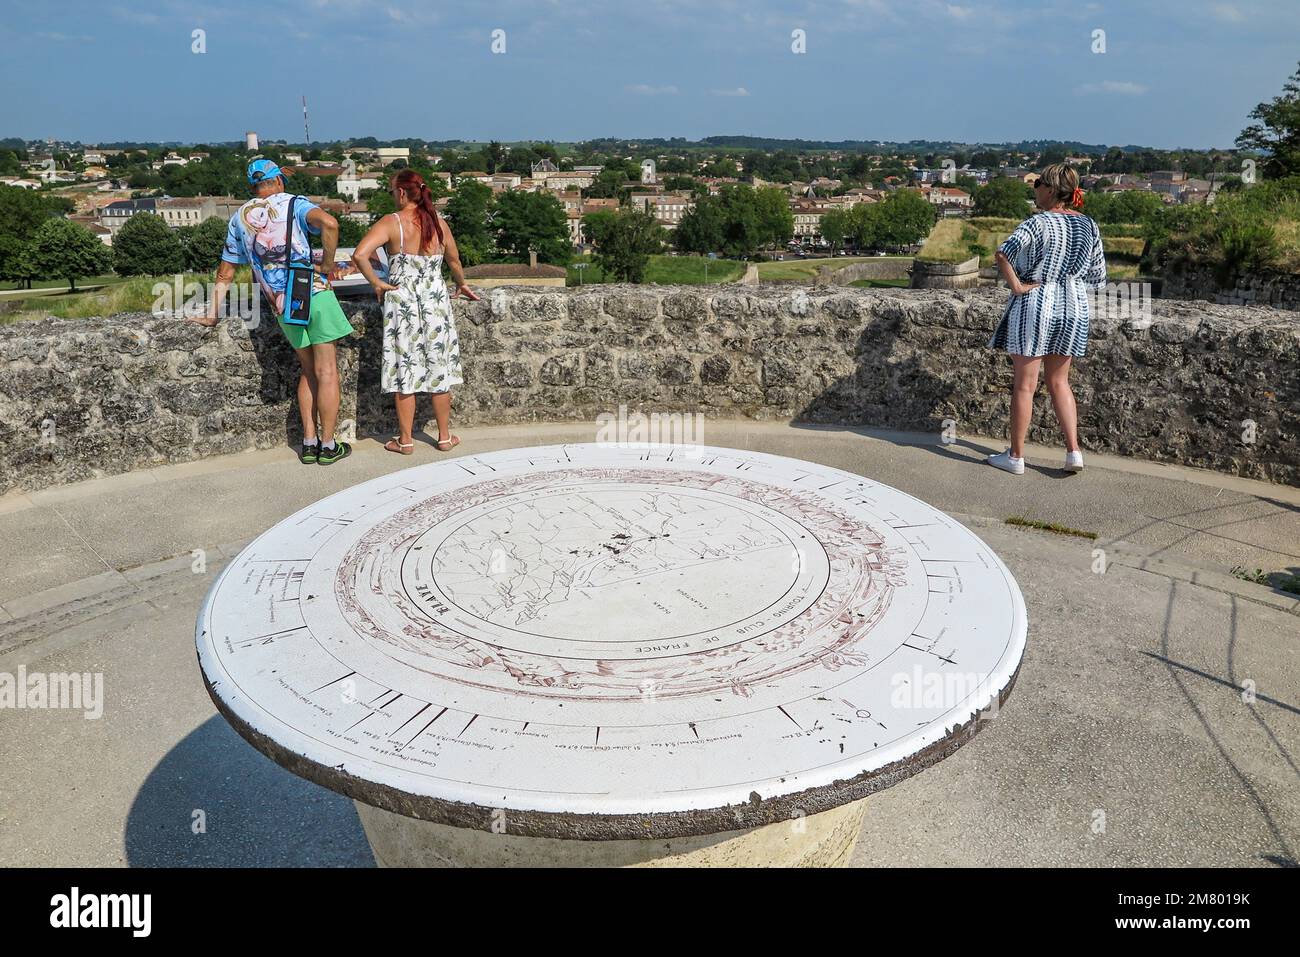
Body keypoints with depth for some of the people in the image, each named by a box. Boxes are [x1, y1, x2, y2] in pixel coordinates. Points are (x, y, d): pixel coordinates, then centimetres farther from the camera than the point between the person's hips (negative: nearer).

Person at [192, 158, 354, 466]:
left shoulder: (239, 218, 16)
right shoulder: (293, 204, 3)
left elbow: (225, 272, 18)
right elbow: (329, 223, -19)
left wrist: (213, 314, 23)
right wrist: (327, 266, -9)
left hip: (282, 307, 4)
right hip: (315, 293, -4)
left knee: (308, 371, 17)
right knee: (326, 371, 2)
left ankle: (309, 443, 14)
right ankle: (328, 445, 5)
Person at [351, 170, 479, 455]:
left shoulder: (391, 222, -9)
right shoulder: (438, 222, 3)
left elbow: (359, 255, -21)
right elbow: (454, 261, 18)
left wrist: (376, 283, -7)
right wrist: (461, 284, 36)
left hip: (401, 301, -3)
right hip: (436, 300, 3)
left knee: (404, 369, 5)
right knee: (439, 368, 11)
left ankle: (405, 440, 13)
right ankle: (445, 437, 19)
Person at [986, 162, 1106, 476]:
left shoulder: (1039, 223, -13)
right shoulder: (1089, 226, 6)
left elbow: (1004, 252, -29)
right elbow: (1098, 274, 10)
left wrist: (1016, 285, -19)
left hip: (1035, 306, -6)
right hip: (1073, 309, 6)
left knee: (1025, 384, 2)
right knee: (1059, 382, 17)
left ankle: (1016, 456, 10)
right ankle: (1074, 451, 10)